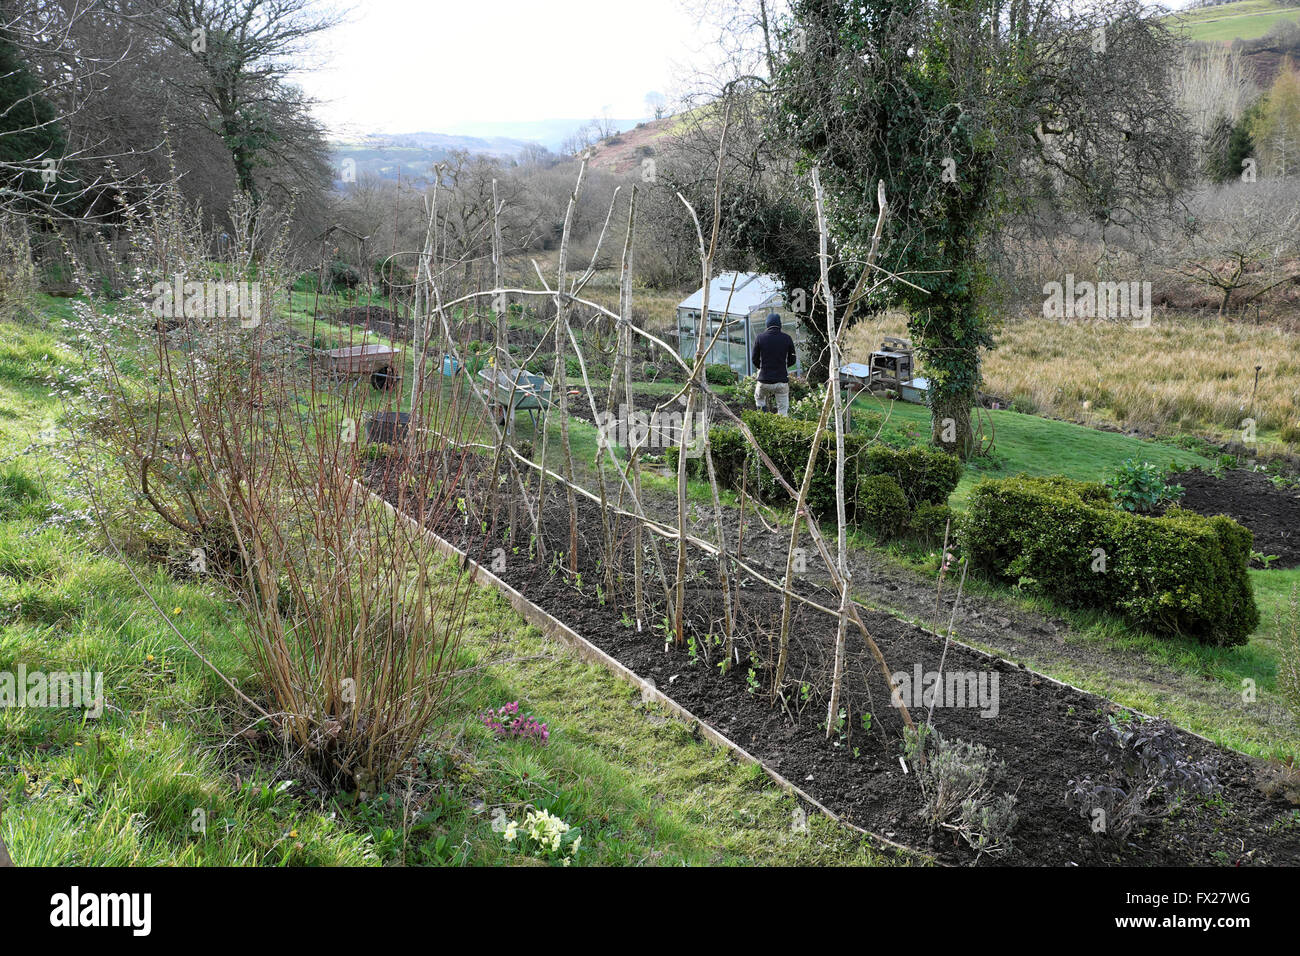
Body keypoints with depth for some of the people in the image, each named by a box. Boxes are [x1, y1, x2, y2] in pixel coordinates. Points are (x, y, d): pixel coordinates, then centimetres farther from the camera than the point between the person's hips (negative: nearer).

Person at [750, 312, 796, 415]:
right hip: (782, 381, 0)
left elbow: (754, 359, 2)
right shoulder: (787, 338, -2)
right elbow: (792, 360, 6)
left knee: (759, 399, 27)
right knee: (783, 409, 8)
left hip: (764, 381, 0)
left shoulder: (760, 337, -5)